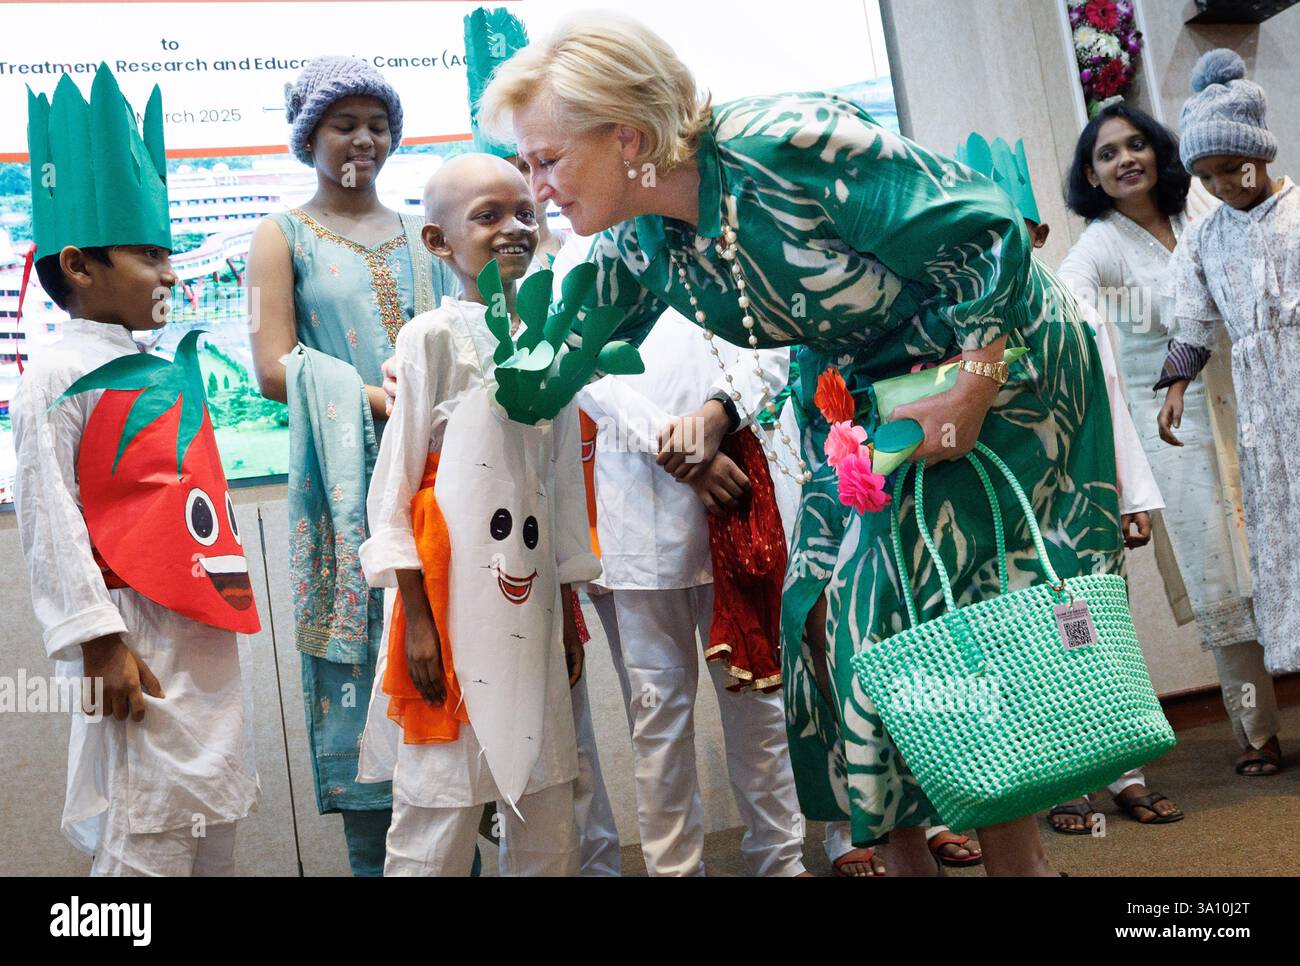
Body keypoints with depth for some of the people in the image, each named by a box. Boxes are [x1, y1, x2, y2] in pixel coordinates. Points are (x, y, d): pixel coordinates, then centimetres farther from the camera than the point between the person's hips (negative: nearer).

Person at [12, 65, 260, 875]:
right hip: (142, 633, -8)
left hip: (214, 626, 8)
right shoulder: (58, 381, -9)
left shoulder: (168, 370, 14)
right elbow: (50, 525, -12)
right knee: (150, 836, -3)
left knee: (214, 819, 16)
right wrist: (98, 643, -15)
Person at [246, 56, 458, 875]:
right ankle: (373, 854, 12)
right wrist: (388, 400, -16)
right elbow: (276, 369, -4)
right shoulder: (285, 238, 7)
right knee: (364, 659, -1)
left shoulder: (423, 233, 18)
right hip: (349, 482, -3)